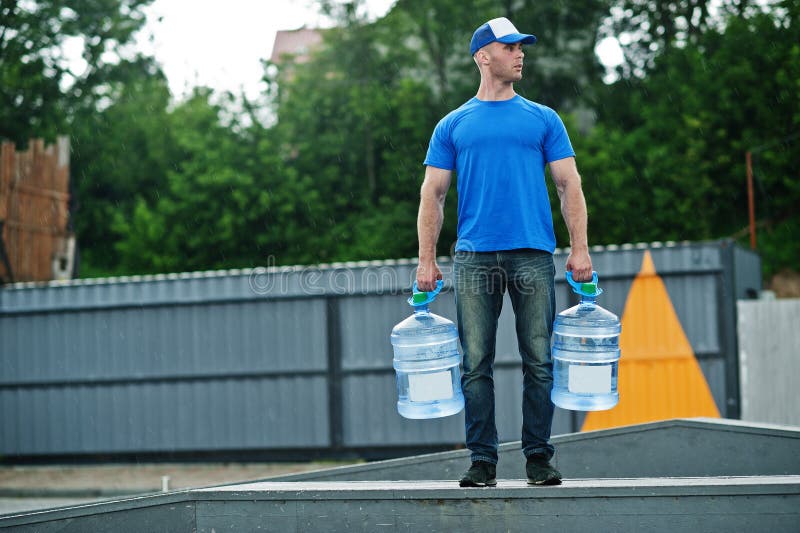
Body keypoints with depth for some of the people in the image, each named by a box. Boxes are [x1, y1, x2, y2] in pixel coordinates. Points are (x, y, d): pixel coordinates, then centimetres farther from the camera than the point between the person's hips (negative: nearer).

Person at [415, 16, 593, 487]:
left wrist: (580, 248, -4)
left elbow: (570, 185, 8)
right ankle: (483, 460, 6)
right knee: (477, 364, 0)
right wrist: (427, 260, 0)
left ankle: (539, 457, 8)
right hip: (475, 256, 0)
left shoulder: (543, 119, 12)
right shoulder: (454, 125, 11)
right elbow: (433, 194, 9)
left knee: (539, 361, 0)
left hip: (533, 255, 0)